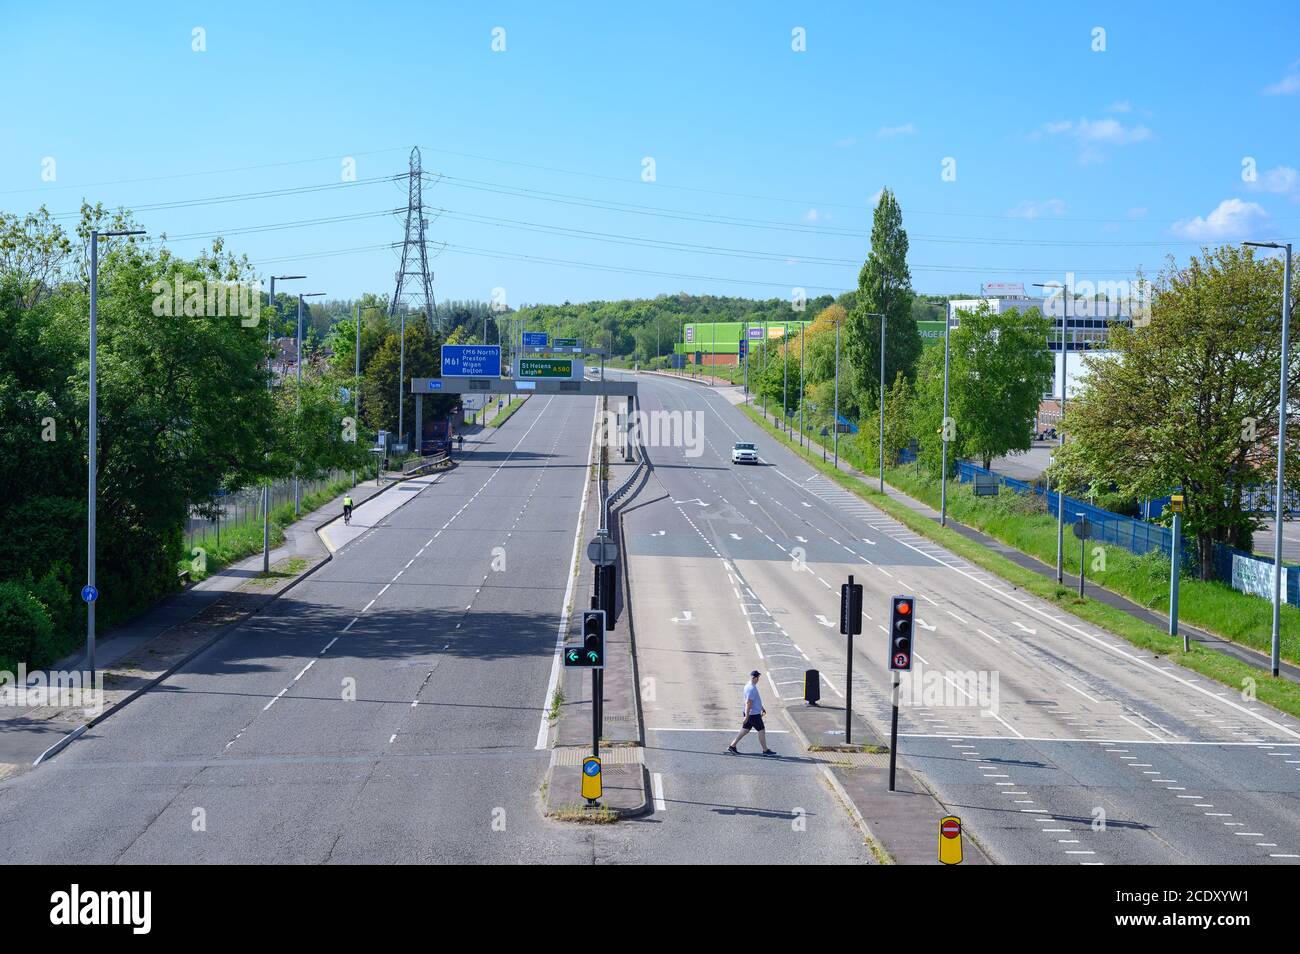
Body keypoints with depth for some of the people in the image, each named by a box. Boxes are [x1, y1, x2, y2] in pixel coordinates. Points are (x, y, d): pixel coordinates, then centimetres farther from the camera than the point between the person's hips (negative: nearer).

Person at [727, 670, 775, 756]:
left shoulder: (749, 685, 10)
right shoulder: (751, 689, -23)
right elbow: (748, 703, -26)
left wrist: (762, 708, 32)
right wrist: (747, 716, -26)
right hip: (753, 714, -10)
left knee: (745, 730, 14)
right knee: (762, 730, 2)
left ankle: (732, 746, 14)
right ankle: (765, 750, 11)